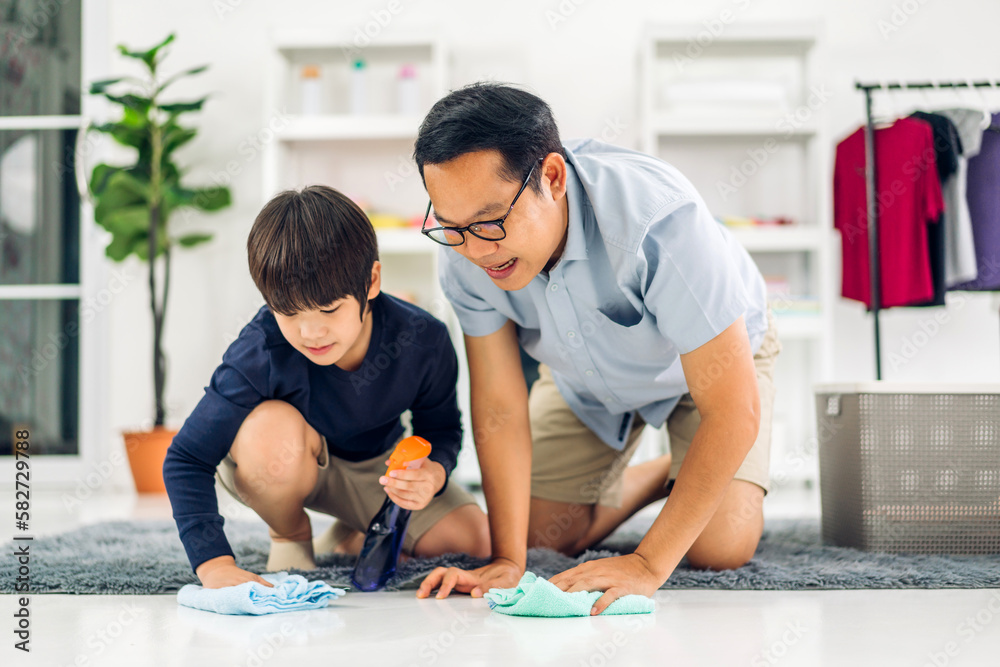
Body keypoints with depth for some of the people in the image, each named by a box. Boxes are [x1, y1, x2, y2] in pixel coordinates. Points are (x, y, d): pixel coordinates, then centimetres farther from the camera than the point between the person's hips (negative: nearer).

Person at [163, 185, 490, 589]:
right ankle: (289, 537, -5)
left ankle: (354, 534, 17)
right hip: (282, 466, -3)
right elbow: (186, 459, -32)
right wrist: (215, 564, -45)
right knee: (272, 426, -40)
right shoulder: (261, 353, -35)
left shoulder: (423, 341, -27)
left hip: (373, 466, 3)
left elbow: (442, 430, -10)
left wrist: (433, 473, -35)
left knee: (479, 540, -13)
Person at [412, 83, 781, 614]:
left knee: (718, 549, -18)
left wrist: (647, 565, -40)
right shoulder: (464, 251, -29)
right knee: (544, 535, 0)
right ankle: (665, 475, 27)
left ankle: (700, 477, 17)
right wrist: (508, 560, -27)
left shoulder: (657, 220, -44)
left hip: (711, 355, -3)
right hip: (587, 375, 4)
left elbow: (733, 407, -39)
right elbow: (500, 409, -20)